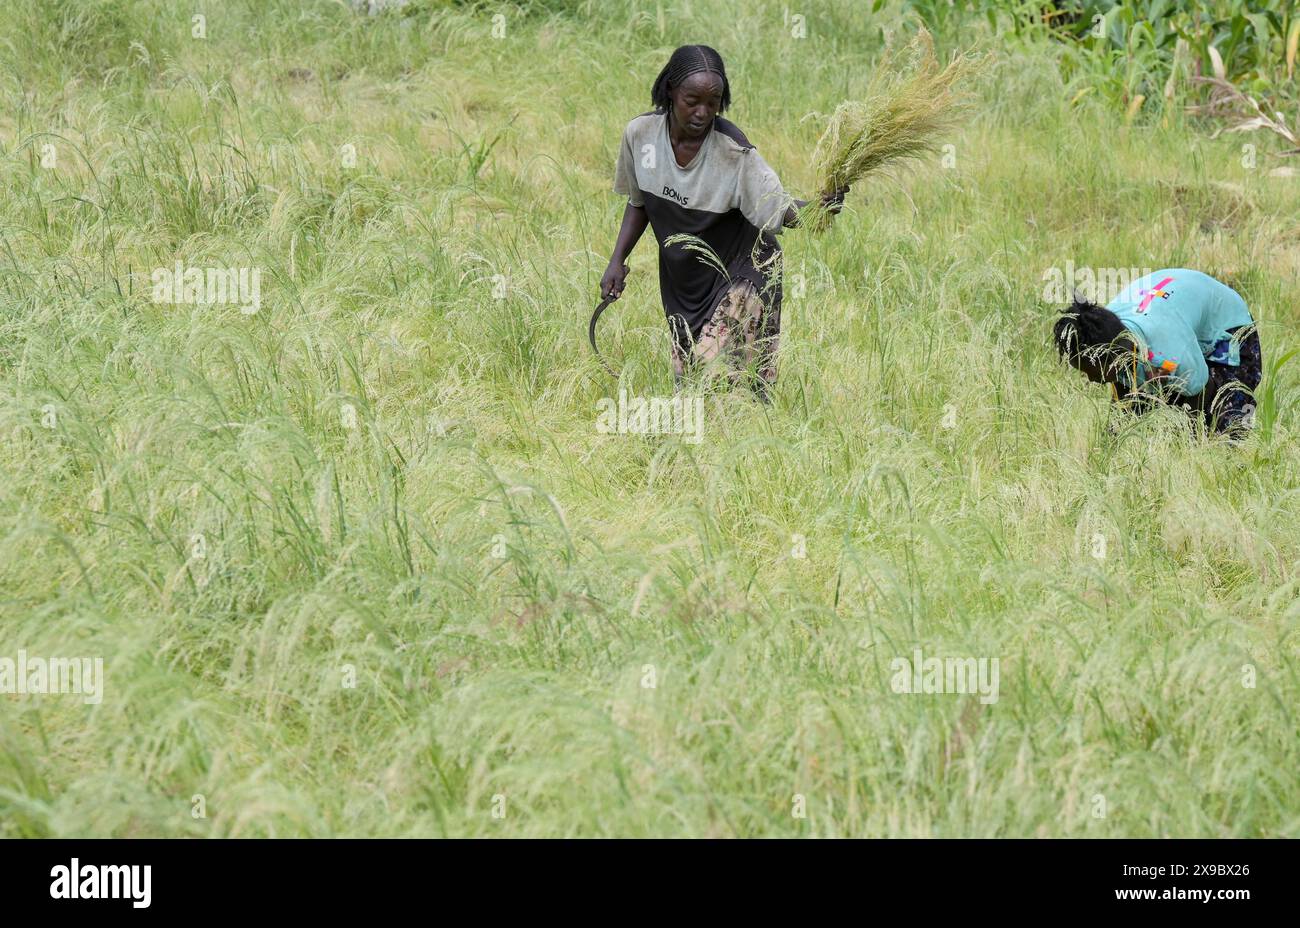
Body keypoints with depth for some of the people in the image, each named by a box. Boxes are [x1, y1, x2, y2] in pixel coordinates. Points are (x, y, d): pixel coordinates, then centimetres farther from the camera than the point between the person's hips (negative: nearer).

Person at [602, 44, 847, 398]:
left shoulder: (734, 151, -23)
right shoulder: (640, 134, -10)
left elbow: (779, 209, -23)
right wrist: (617, 261, 1)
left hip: (738, 275, -5)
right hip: (680, 276, 5)